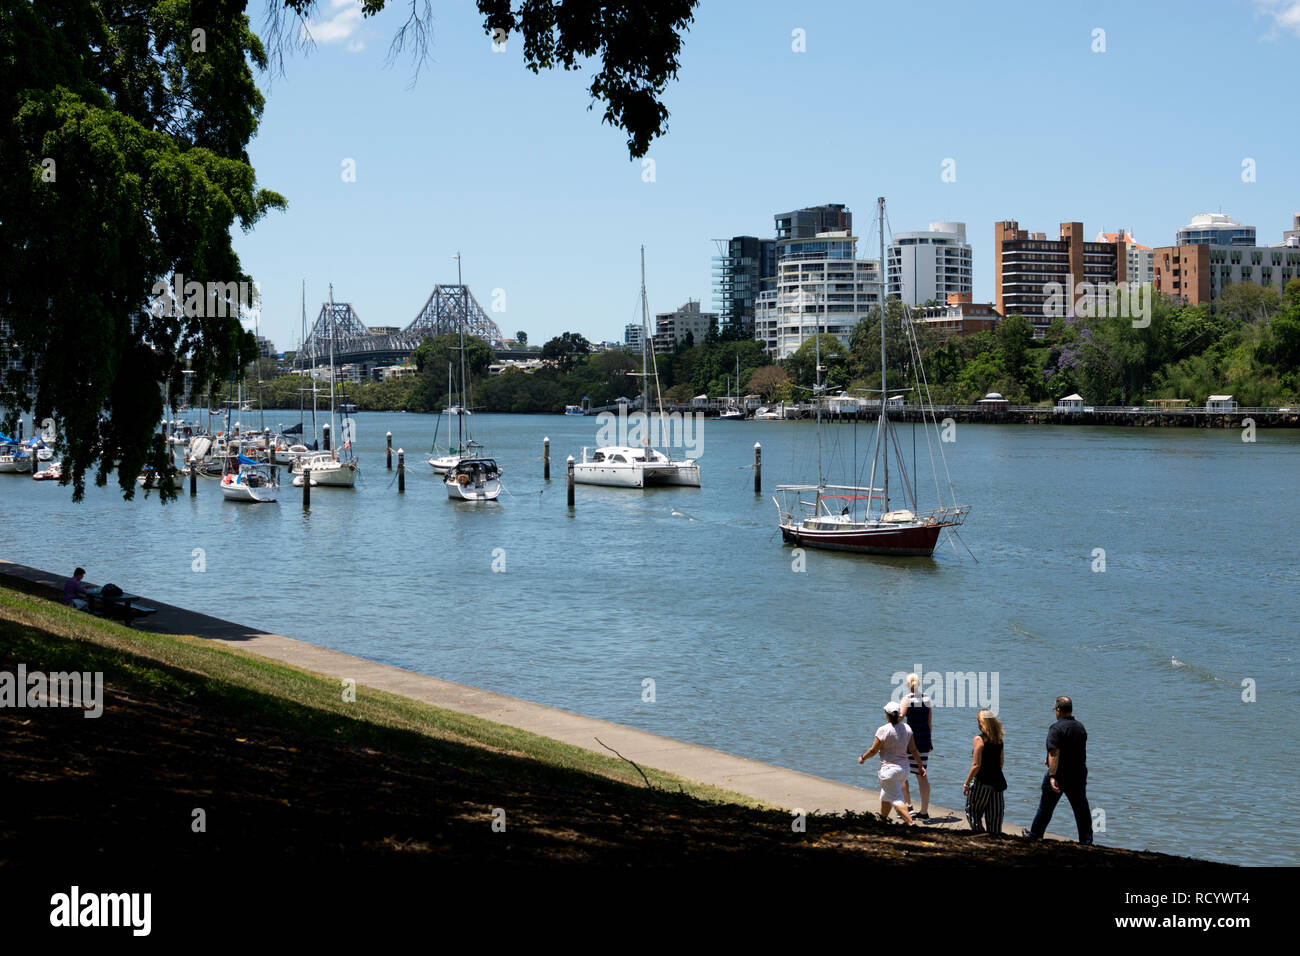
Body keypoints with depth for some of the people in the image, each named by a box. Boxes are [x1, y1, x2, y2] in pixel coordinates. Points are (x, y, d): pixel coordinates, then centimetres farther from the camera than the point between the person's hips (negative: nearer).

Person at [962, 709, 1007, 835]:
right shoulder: (999, 739, 6)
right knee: (994, 816, 11)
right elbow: (1001, 763, 14)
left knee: (972, 812, 8)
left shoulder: (979, 739, -13)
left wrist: (966, 784, -9)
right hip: (998, 782, 6)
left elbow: (976, 765, -16)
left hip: (982, 782, -6)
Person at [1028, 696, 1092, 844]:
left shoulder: (1056, 728, -14)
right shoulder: (1081, 728, 8)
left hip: (1059, 774, -5)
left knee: (1045, 809, 10)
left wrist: (1052, 776, -29)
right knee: (1082, 810, 9)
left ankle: (1034, 837, 22)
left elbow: (1054, 753, -24)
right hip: (1079, 775, 5)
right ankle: (1087, 841, 7)